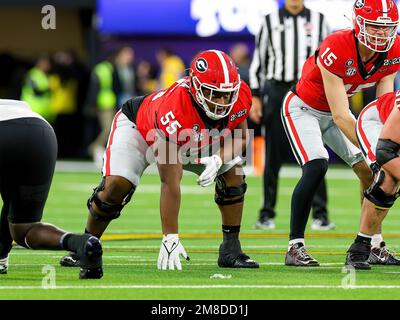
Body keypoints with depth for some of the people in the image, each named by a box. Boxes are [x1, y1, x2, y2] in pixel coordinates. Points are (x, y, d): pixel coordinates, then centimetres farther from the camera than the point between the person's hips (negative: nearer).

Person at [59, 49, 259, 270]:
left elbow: (240, 139, -11)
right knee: (116, 185, -23)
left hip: (193, 137, 5)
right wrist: (170, 239, -45)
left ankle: (231, 250, -1)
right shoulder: (174, 110, -46)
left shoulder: (240, 96, -32)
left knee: (233, 173, -11)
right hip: (138, 126, -5)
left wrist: (218, 159, -35)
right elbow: (170, 184, -44)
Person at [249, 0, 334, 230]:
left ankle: (320, 214, -2)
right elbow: (258, 60, 9)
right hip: (277, 92, 0)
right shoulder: (270, 22, 8)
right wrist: (255, 97, 2)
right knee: (273, 156, 3)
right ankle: (267, 214, 11)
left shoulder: (319, 21, 9)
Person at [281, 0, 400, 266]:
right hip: (304, 108, -7)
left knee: (371, 170, -2)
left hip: (335, 112, 7)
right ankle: (295, 247, -18)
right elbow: (341, 117, -35)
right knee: (316, 167, -25)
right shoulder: (336, 50, -36)